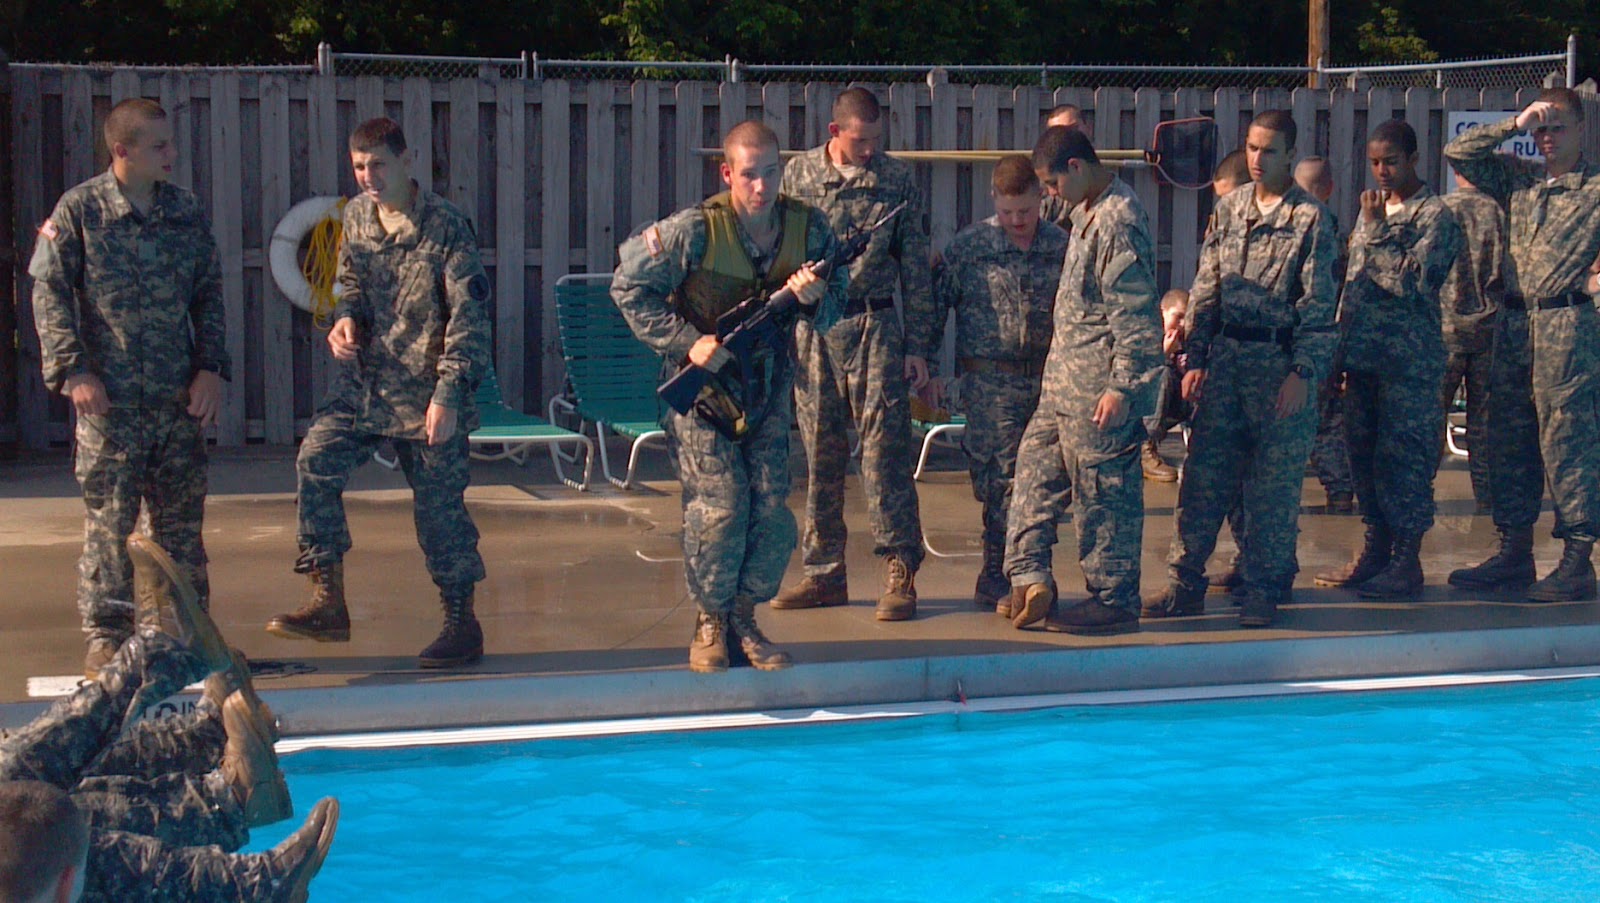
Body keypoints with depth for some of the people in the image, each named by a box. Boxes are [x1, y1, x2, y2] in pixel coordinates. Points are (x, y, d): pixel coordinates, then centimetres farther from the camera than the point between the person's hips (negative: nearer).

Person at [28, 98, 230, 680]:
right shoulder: (79, 210, -3)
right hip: (108, 398, -3)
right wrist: (72, 369, -12)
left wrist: (210, 367, 2)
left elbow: (209, 294, 12)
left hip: (180, 398, 3)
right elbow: (49, 294, -3)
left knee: (181, 520, 8)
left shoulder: (186, 212, 8)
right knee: (109, 521, -1)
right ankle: (107, 637, 7)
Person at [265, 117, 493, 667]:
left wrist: (448, 395, -19)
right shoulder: (356, 216, 7)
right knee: (315, 460, -11)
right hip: (362, 384, 6)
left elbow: (469, 317, -13)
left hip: (426, 393, -5)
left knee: (439, 506, 0)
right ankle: (329, 603, -4)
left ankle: (462, 624, 15)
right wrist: (344, 319, -2)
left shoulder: (444, 226, -11)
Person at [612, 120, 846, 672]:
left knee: (772, 506, -2)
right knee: (719, 504, -12)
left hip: (767, 383, 4)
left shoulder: (809, 228, -7)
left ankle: (744, 621, 16)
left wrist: (813, 299, -22)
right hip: (702, 379, -4)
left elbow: (836, 306, 3)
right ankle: (710, 626, 5)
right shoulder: (695, 231, -19)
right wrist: (687, 341, -18)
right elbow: (629, 287, -11)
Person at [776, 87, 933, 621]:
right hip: (811, 330, 2)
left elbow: (916, 268, 5)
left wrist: (918, 346, 1)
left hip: (875, 327, -2)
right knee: (819, 456, 7)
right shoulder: (798, 175, 5)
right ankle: (824, 573, 15)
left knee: (884, 452, -6)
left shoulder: (898, 181, 2)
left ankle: (900, 573, 0)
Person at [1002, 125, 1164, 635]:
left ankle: (1115, 601, 7)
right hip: (1064, 383, 10)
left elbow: (1135, 316, -21)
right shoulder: (1086, 214, 13)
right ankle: (1030, 575, 17)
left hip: (1099, 390, -10)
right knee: (1036, 468, 12)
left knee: (1104, 491, -2)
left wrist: (1122, 388, -22)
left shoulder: (1119, 222, -19)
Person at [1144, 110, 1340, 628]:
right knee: (1203, 476, 4)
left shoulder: (1311, 219, -4)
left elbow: (1318, 305, -6)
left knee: (1273, 484, 2)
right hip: (1225, 359, 4)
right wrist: (1196, 360, 5)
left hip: (1279, 362, -4)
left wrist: (1302, 373, -14)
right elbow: (1205, 290, 12)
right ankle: (1185, 583, 11)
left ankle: (1264, 589, 12)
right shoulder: (1229, 210, 10)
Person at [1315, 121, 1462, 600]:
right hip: (1364, 355, 8)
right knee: (1364, 455, 11)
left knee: (1402, 457, -5)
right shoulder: (1372, 210, 17)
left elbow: (1411, 280, -18)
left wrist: (1375, 230, -13)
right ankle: (1375, 551, 20)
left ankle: (1407, 562, 0)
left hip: (1409, 360, -8)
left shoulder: (1435, 215, -6)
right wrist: (1340, 346, 16)